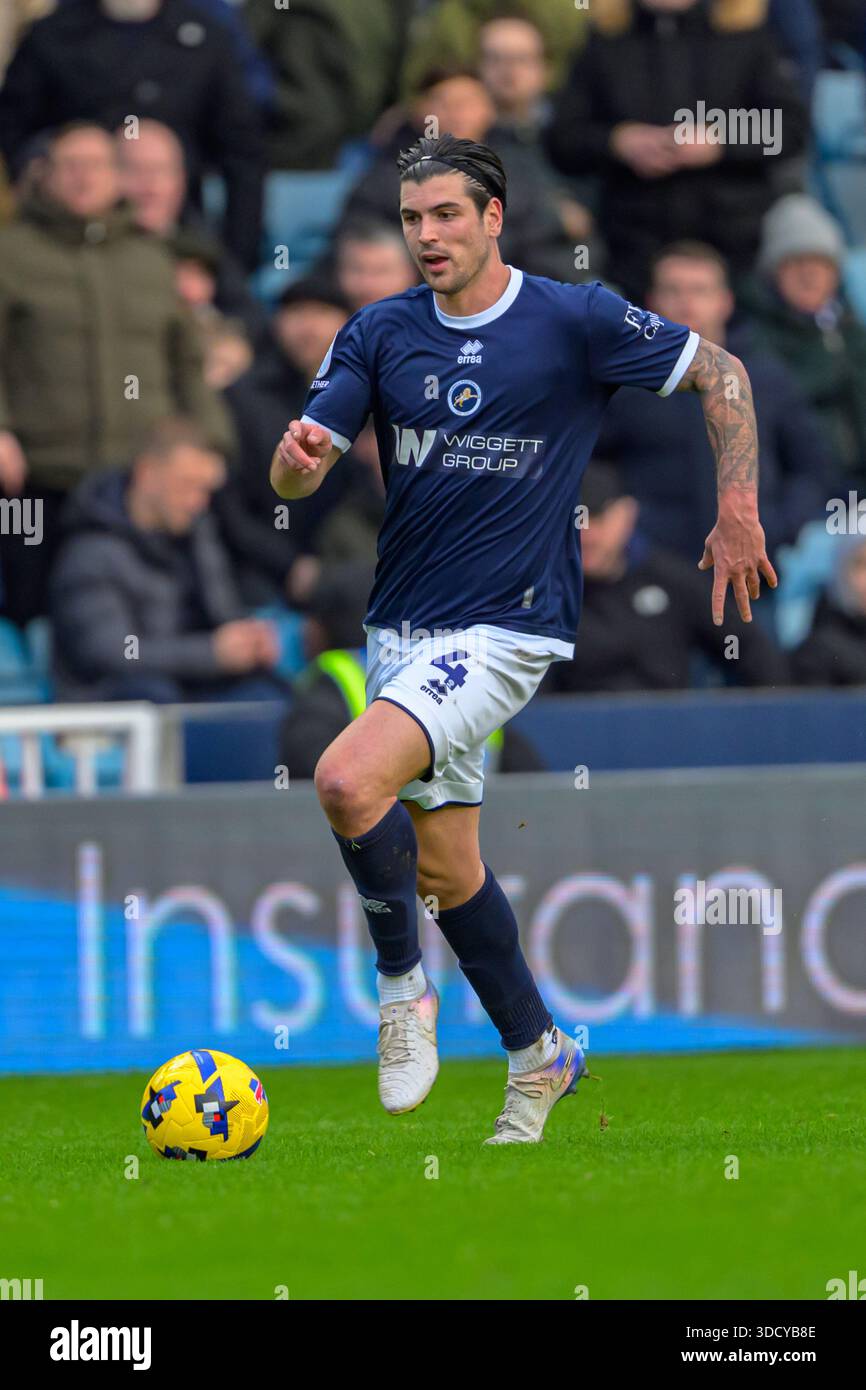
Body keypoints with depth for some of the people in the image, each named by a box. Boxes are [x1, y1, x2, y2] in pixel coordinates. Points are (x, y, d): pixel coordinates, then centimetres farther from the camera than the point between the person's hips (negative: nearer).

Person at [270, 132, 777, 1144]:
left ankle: (400, 984, -5)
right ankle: (537, 1056, 32)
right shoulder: (379, 335, 3)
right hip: (402, 630, 6)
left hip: (508, 625, -6)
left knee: (348, 782, -27)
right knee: (443, 868, 13)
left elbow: (719, 373, 2)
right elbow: (293, 478, -3)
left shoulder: (576, 321, -8)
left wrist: (738, 517, -3)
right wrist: (298, 456, -27)